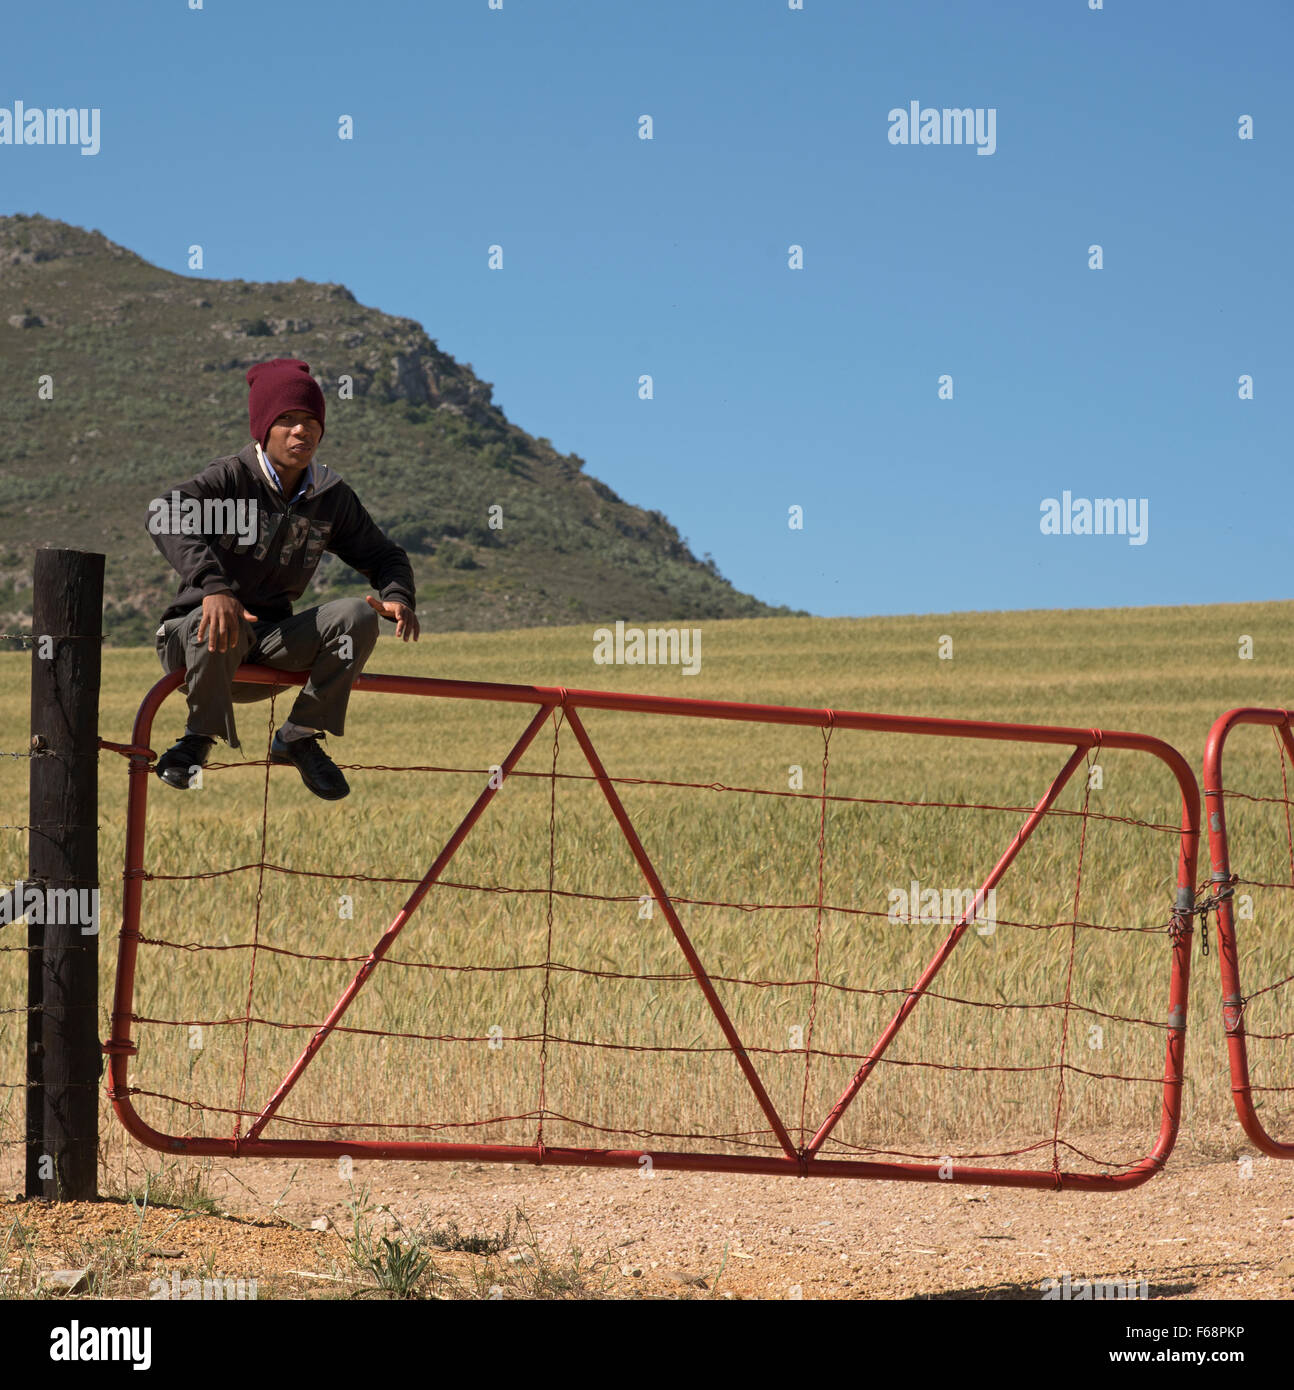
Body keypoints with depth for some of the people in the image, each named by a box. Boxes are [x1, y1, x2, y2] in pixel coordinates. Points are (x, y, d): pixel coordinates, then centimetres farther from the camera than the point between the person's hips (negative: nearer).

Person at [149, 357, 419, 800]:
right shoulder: (230, 478, -13)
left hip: (271, 647, 4)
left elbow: (382, 555, 14)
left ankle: (300, 737, -8)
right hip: (193, 640, -4)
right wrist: (214, 585, -49)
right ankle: (199, 737, -14)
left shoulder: (331, 497, 4)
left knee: (356, 616, -19)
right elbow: (166, 516, -32)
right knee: (220, 624, -40)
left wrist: (398, 597, -12)